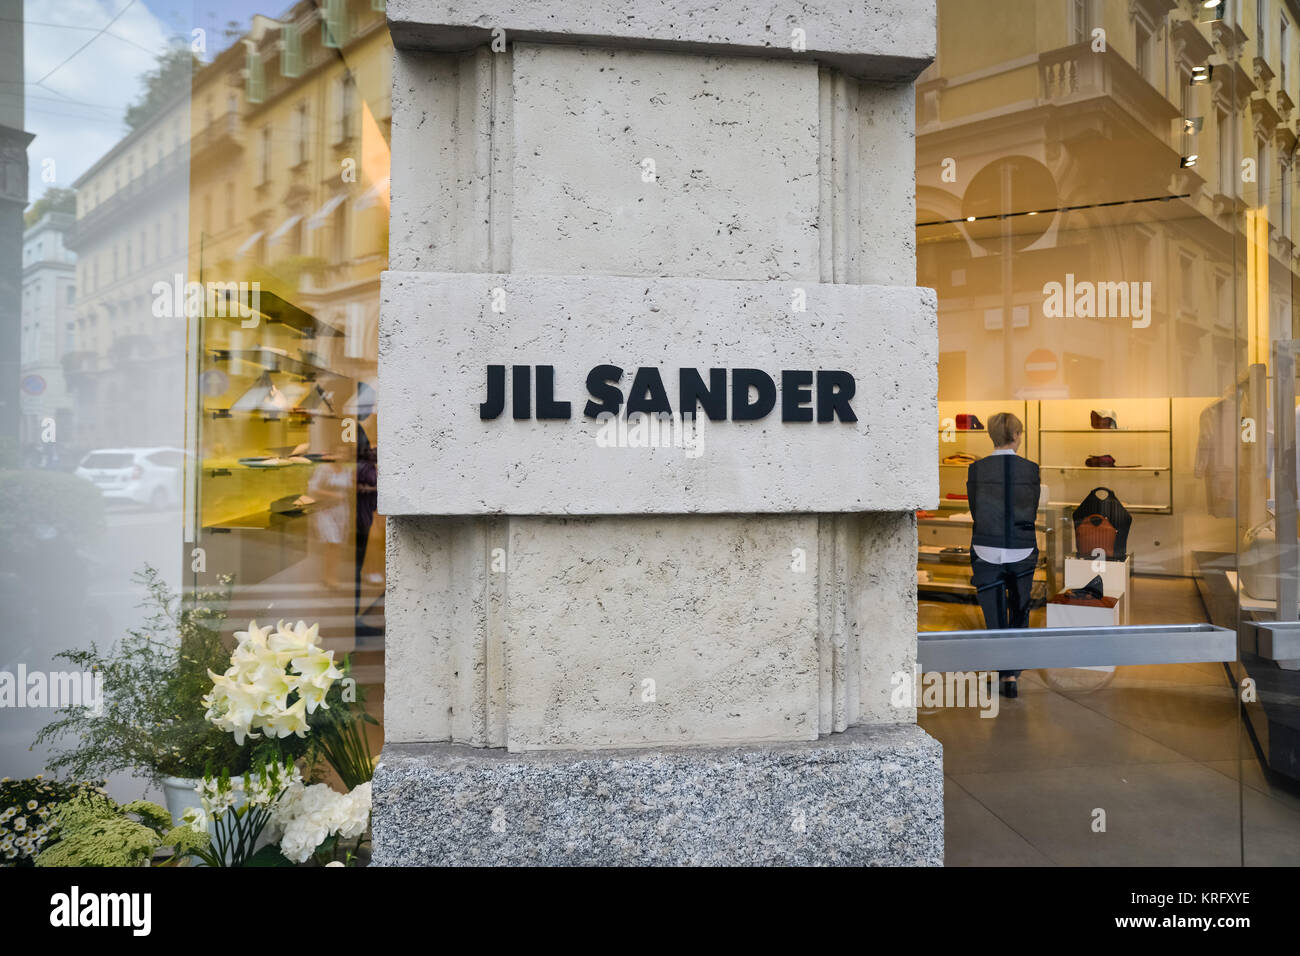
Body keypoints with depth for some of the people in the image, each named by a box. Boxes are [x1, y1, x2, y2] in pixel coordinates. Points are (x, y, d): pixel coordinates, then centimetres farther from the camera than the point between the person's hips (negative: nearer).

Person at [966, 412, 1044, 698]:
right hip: (1022, 552, 1)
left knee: (995, 616, 7)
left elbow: (974, 511, 2)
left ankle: (1006, 674, 4)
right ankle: (1014, 673, 17)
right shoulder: (1030, 469, -4)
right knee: (1019, 613, 16)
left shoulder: (977, 469, -6)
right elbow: (1033, 513, 4)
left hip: (987, 552, -1)